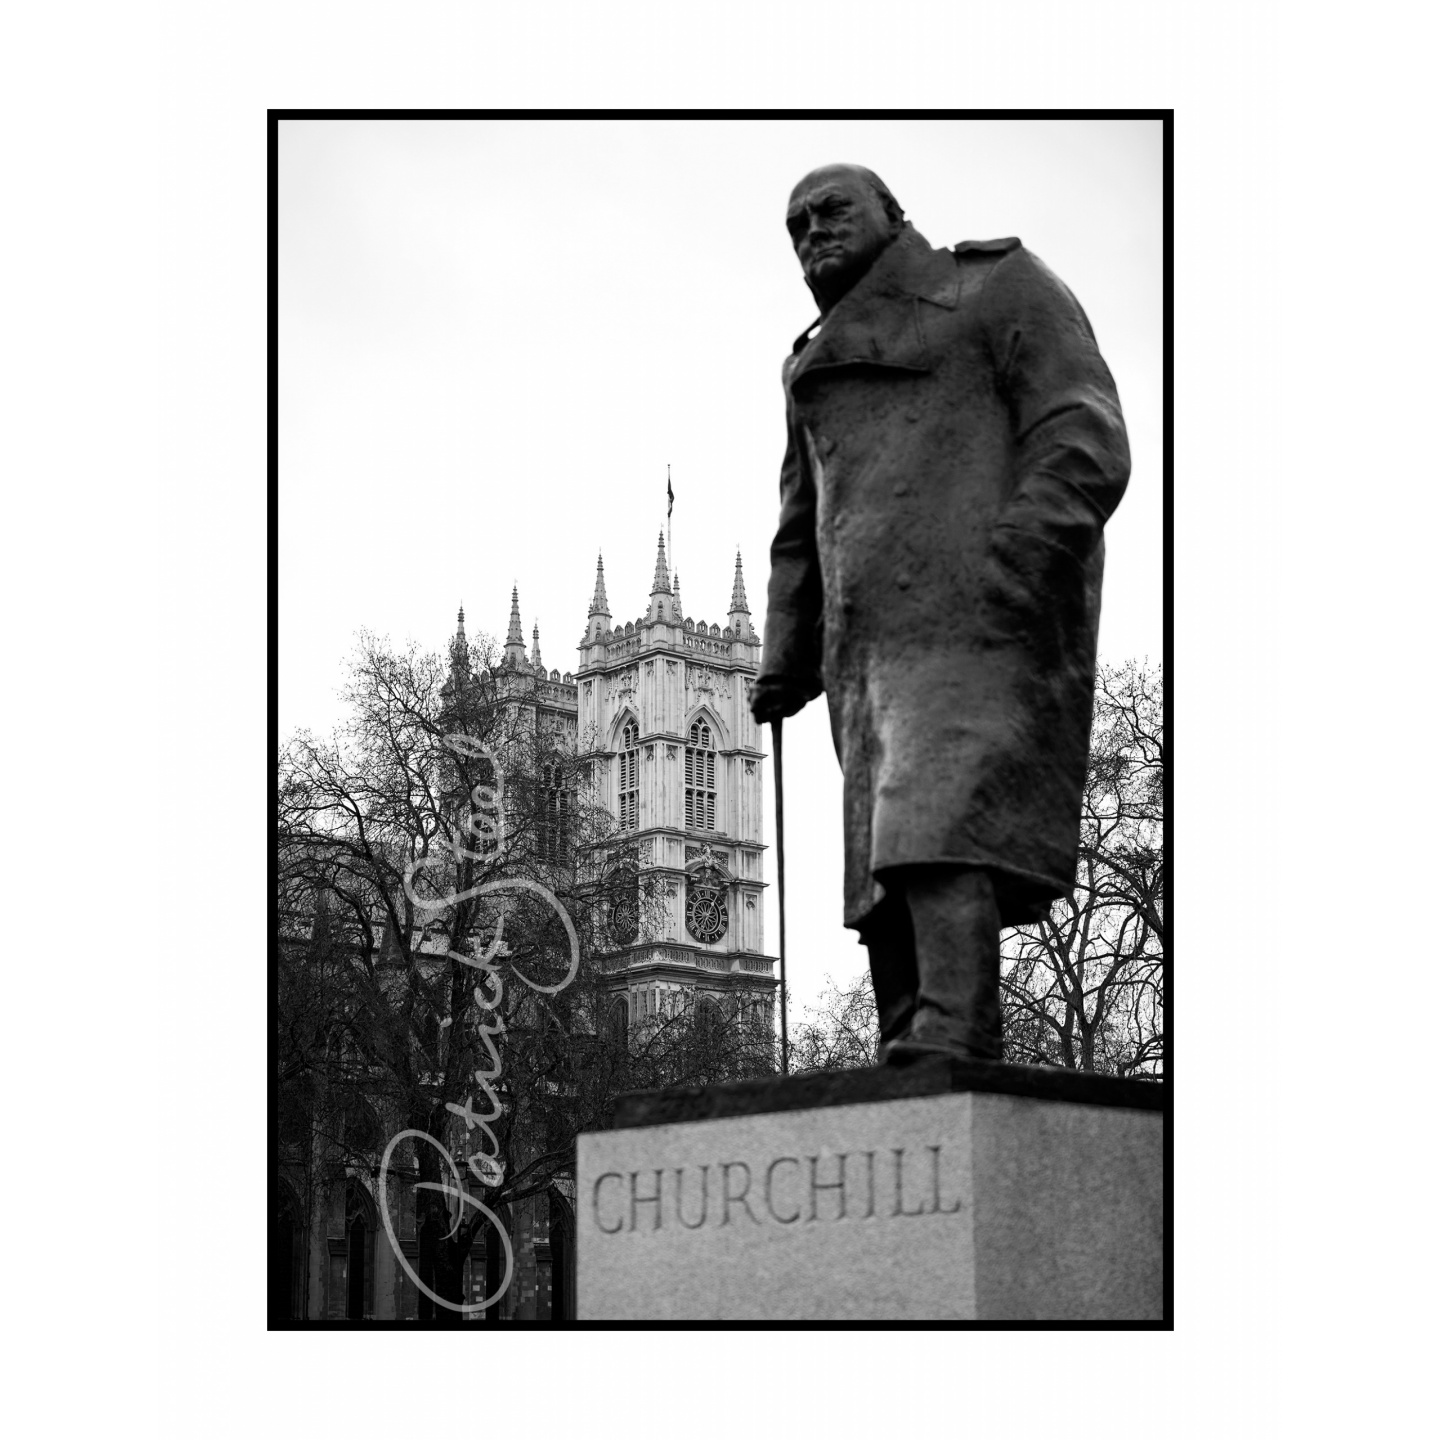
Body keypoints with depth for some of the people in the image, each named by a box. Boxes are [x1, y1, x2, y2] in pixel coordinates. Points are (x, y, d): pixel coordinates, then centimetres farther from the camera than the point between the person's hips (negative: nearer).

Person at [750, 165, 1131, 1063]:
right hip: (874, 652, 7)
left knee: (938, 832, -26)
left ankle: (954, 1047, -38)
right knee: (886, 884, -2)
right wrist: (784, 666, 17)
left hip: (982, 635, -7)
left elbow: (1086, 446, -4)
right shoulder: (822, 370, 30)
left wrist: (1002, 574, -17)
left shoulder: (1000, 289, 9)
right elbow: (801, 537, 32)